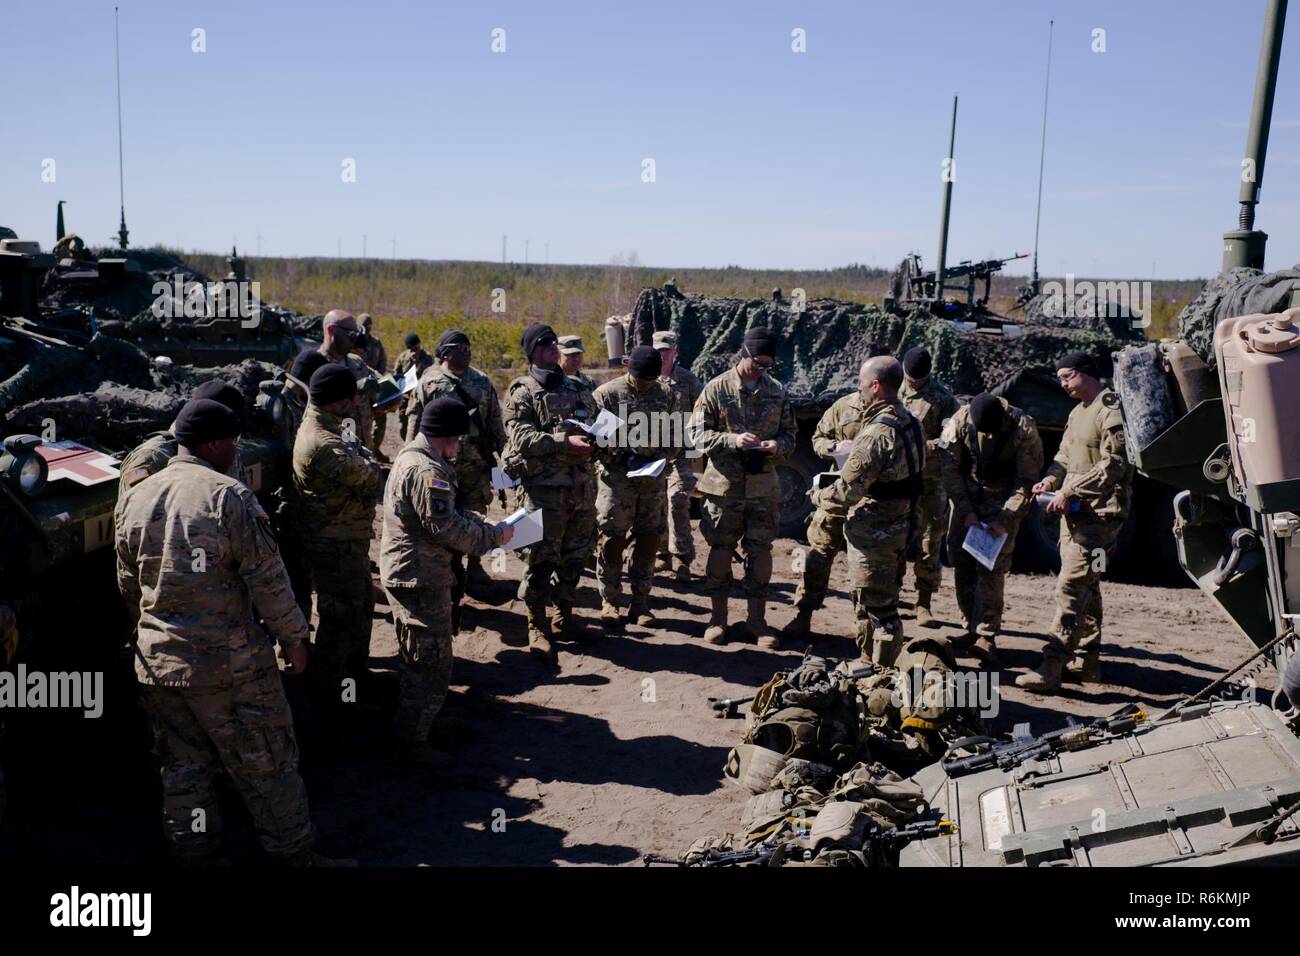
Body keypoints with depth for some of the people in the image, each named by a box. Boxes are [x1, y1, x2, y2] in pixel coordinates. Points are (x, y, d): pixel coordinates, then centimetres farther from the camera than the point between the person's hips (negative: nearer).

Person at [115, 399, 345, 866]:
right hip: (228, 662, -6)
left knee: (183, 767, 17)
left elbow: (128, 586, 14)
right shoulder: (228, 495, -14)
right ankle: (294, 852, 18)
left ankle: (196, 855, 29)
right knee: (266, 763, 7)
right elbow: (266, 578, -14)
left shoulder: (134, 499, 5)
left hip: (156, 661, 6)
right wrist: (292, 636, -3)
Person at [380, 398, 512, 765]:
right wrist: (495, 536, -12)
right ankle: (413, 740, 9)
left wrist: (484, 524, 2)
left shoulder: (411, 458, 12)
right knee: (432, 662, -1)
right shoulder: (427, 472, -23)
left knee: (414, 658, 25)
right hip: (420, 579, -11)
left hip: (405, 572, 11)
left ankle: (408, 725, 41)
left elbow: (450, 512, 15)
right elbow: (447, 528, -24)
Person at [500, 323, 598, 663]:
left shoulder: (577, 390, 16)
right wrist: (565, 442, -24)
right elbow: (522, 438, -15)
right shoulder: (522, 393, -3)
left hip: (580, 487, 6)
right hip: (543, 489, -6)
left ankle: (564, 616, 29)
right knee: (542, 559, -2)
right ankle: (538, 628, 10)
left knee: (575, 557, 13)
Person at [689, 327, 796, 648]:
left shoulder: (777, 391, 6)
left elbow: (789, 433, 12)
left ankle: (757, 618, 17)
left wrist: (779, 445, -11)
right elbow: (696, 433, -6)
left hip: (763, 485, 2)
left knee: (760, 551, 6)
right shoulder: (717, 388, -4)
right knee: (721, 549, 5)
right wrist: (733, 440, -20)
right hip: (724, 484, -2)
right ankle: (718, 617, 18)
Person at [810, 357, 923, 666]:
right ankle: (871, 663, 34)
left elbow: (848, 488, -23)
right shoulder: (910, 423, 7)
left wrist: (818, 496, -4)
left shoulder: (878, 433, -24)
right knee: (867, 602, 22)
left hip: (872, 532, -10)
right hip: (897, 523, 10)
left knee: (877, 606, -1)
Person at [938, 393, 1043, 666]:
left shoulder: (1023, 429, -21)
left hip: (1004, 502, -3)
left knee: (992, 569, -10)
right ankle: (971, 628, 16)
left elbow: (1027, 480, -13)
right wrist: (966, 511, -15)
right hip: (966, 497, 3)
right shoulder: (960, 421, -17)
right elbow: (949, 468, -10)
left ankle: (986, 636, -5)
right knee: (962, 564, 4)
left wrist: (1005, 519, -20)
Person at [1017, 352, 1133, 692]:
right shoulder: (1078, 411, 18)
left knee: (1071, 586, -14)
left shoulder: (1111, 410, -12)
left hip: (1099, 514, -10)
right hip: (1074, 511, 10)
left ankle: (1052, 668, -15)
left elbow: (1114, 465, -20)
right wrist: (1051, 479, 3)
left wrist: (1070, 491, -21)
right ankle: (1087, 661, 25)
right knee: (1086, 587, 15)